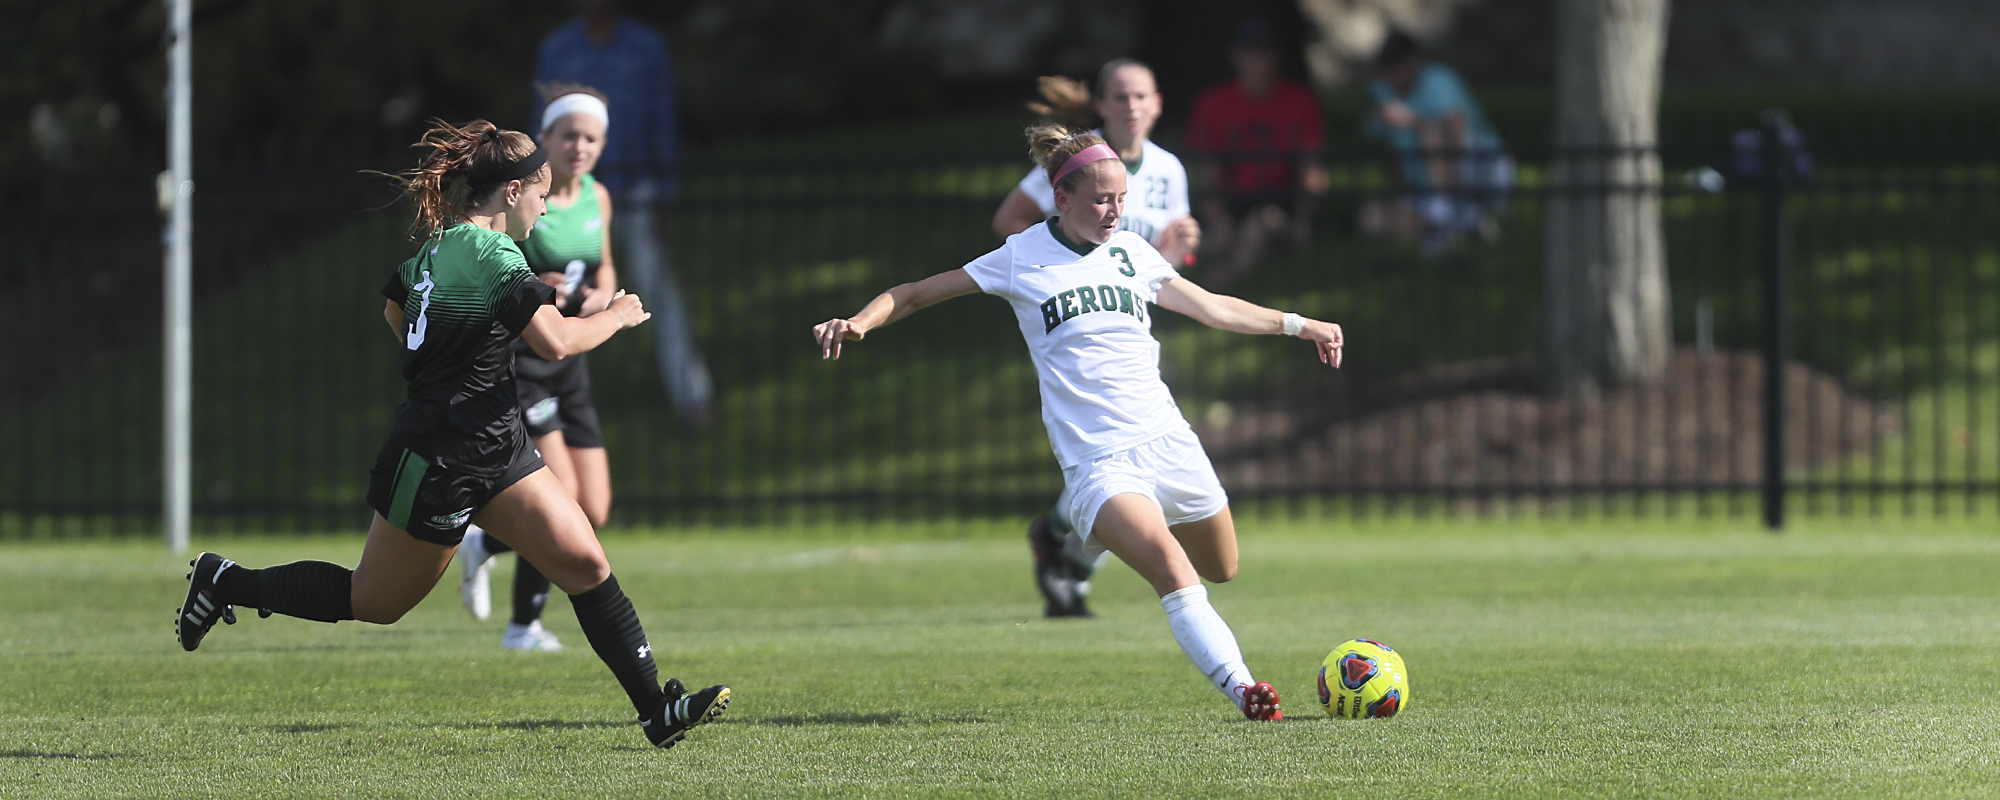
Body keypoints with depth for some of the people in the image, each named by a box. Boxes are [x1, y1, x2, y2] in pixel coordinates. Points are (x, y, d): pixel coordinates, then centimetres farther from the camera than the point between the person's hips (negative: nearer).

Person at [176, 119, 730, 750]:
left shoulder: (436, 246, 9)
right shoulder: (495, 257, -20)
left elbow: (394, 309, 28)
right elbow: (557, 341, -28)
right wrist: (616, 317, -11)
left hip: (495, 451, 9)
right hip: (439, 462, -9)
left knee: (585, 564, -3)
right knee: (374, 601, 8)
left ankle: (658, 710, -6)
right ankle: (226, 584, 24)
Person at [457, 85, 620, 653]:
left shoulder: (597, 198, 7)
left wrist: (603, 297, -2)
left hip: (566, 364, 7)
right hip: (512, 356, -7)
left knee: (593, 515, 1)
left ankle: (482, 546, 24)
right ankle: (524, 626, 2)